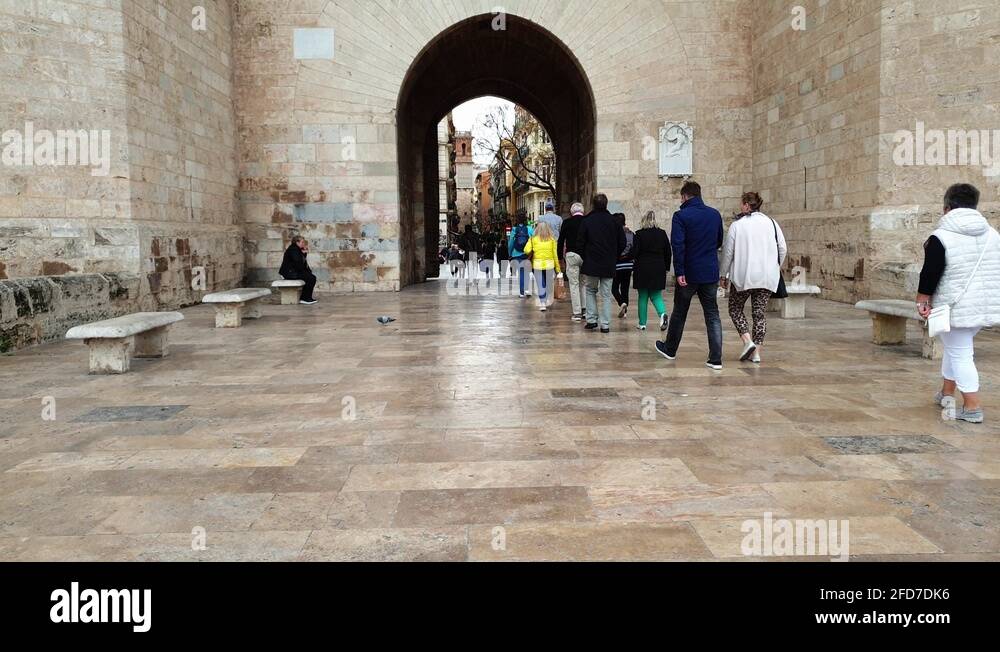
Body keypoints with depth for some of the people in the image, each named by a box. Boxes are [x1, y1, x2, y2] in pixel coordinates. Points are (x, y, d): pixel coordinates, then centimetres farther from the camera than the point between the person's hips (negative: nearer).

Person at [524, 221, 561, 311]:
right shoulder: (552, 239, 1)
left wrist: (531, 254, 12)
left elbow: (526, 250, -11)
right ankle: (548, 302, 20)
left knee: (540, 285, 5)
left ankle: (542, 304, 0)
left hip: (537, 264, 0)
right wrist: (557, 268, 9)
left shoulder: (533, 239, -1)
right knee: (549, 284, 14)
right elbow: (555, 254, 3)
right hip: (549, 264, 1)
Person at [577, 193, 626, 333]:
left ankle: (591, 320, 8)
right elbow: (622, 243, 2)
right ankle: (605, 325, 4)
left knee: (590, 291, 17)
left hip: (591, 264, -1)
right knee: (606, 295, 6)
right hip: (609, 265, 1)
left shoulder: (587, 221, -6)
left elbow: (580, 243, -4)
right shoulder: (614, 221, -2)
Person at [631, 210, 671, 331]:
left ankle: (642, 323, 10)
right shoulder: (662, 233, 1)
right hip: (659, 269, 2)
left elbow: (634, 252, -9)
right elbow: (668, 252, 6)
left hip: (643, 268, -2)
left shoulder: (639, 234, -9)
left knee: (643, 297, 7)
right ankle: (662, 313, -17)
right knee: (656, 295, 11)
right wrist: (667, 267, 15)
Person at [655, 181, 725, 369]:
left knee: (679, 313, 13)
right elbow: (719, 242, 17)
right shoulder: (715, 214, 6)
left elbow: (678, 245, -19)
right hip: (711, 273, 3)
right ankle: (716, 359, -1)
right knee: (712, 315, 5)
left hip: (689, 274, -3)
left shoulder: (681, 216, -10)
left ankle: (670, 349, 30)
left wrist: (679, 272, -18)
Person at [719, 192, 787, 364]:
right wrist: (775, 268, 18)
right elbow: (783, 249, 6)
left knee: (735, 308, 12)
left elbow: (728, 252, -4)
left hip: (743, 276, -3)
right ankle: (757, 352, 9)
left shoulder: (737, 225, -6)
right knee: (760, 312, 10)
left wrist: (724, 275, 5)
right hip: (767, 277, 4)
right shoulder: (771, 223, 5)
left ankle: (747, 341, -6)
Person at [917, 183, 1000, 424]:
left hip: (955, 307, -7)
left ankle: (972, 407, 2)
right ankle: (947, 393, 32)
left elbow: (930, 273, -14)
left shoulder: (940, 237, -13)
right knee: (957, 348, 24)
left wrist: (922, 300, -3)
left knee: (960, 354, 2)